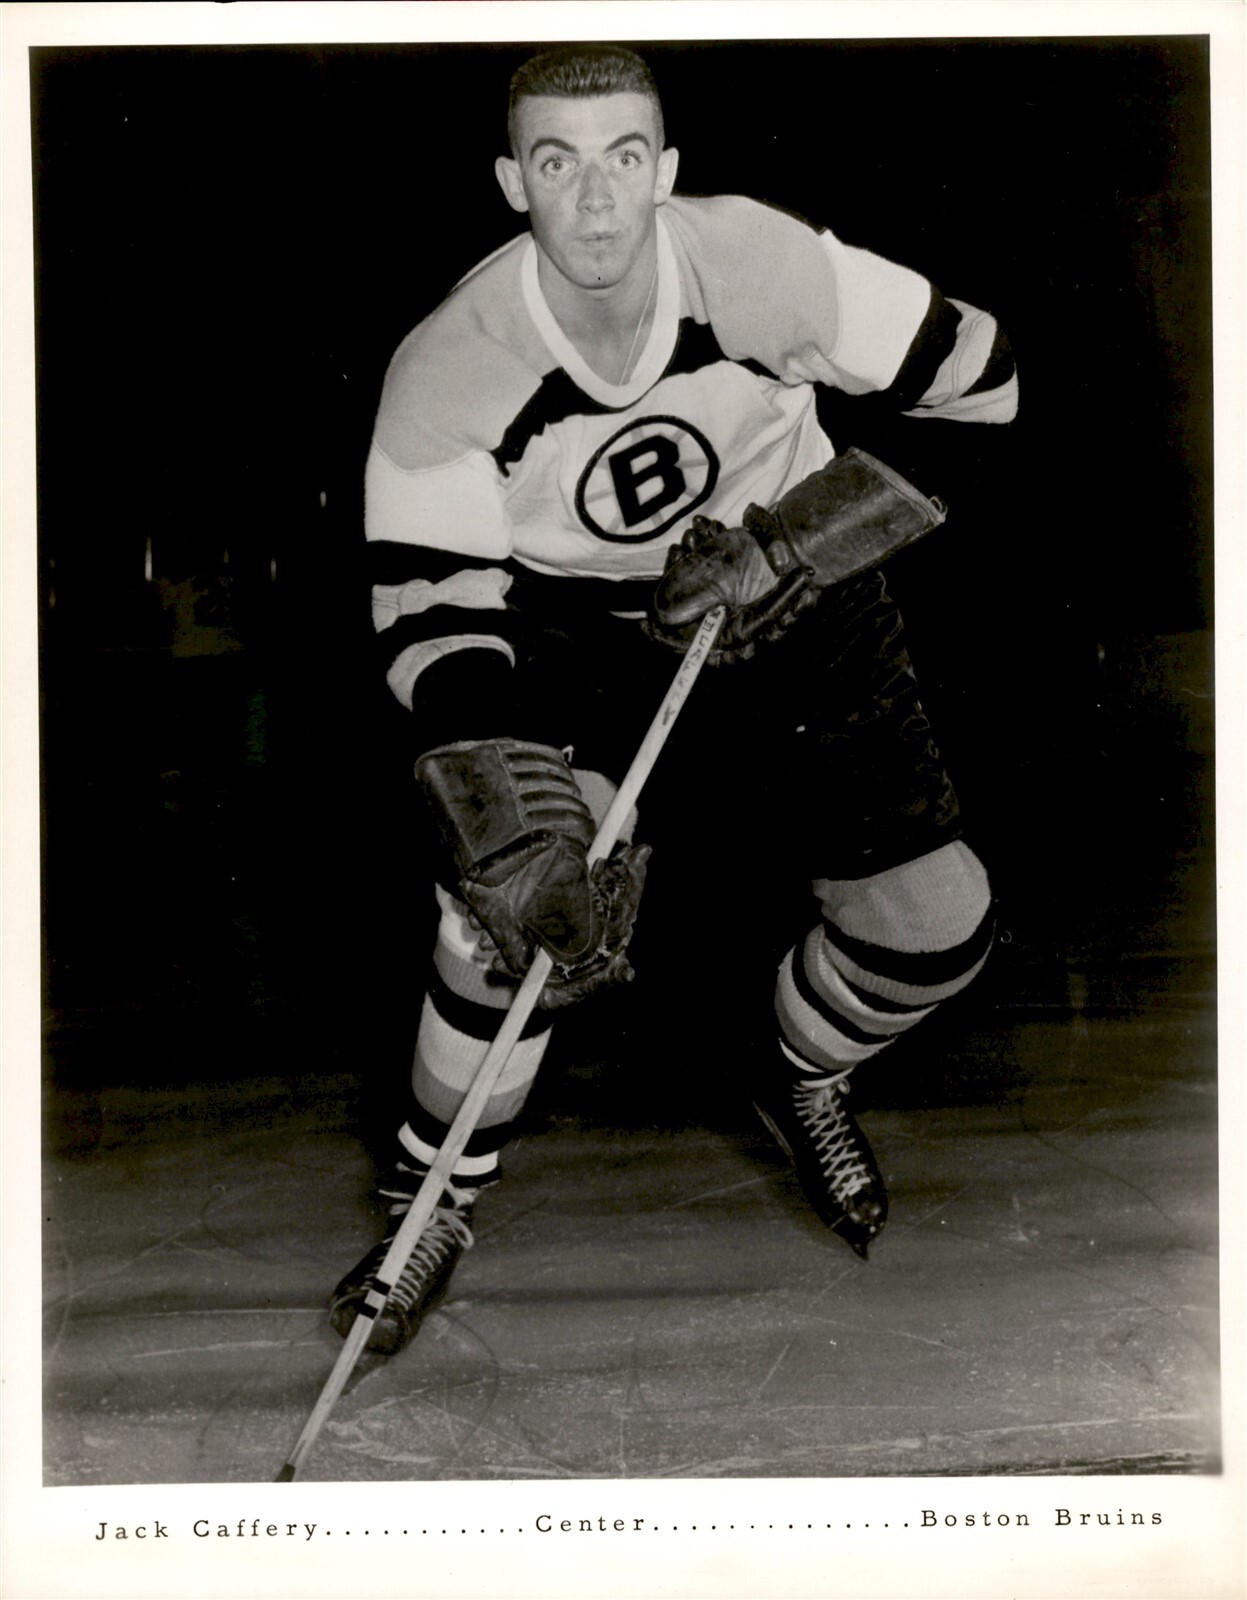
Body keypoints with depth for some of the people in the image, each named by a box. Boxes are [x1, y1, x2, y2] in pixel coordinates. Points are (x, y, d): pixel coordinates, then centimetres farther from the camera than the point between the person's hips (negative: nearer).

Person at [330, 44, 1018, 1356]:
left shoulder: (763, 263, -23)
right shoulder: (449, 369, -23)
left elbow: (979, 383, -13)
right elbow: (429, 608, -18)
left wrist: (801, 535, -22)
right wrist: (502, 796, -33)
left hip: (792, 606, 2)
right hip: (578, 630, -1)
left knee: (932, 924, -2)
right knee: (521, 910, -21)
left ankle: (801, 1078, 34)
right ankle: (434, 1205, 9)